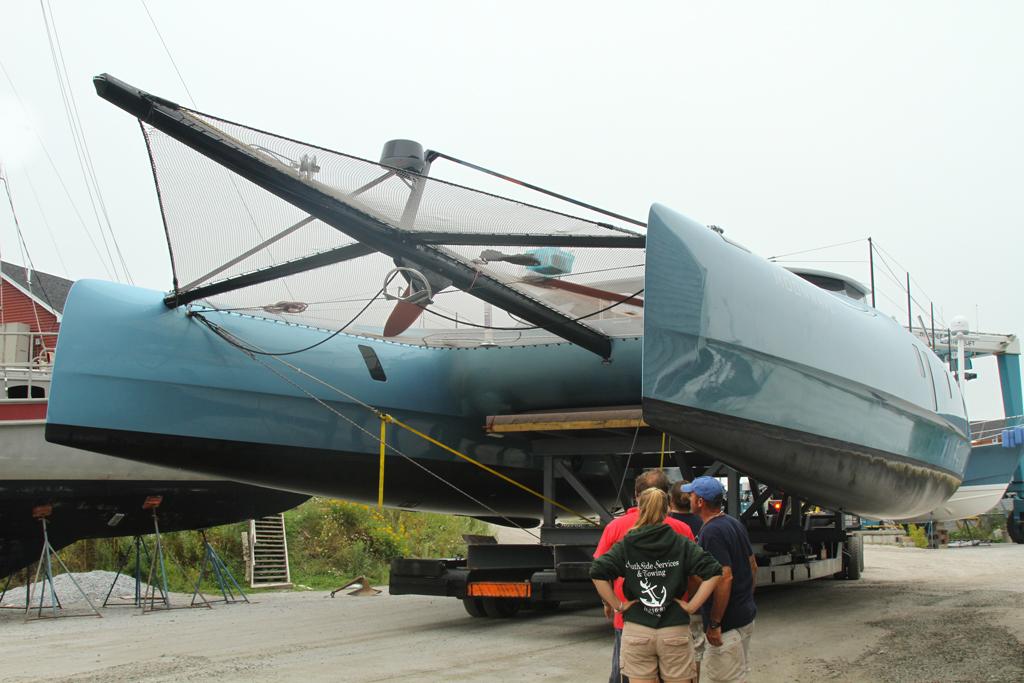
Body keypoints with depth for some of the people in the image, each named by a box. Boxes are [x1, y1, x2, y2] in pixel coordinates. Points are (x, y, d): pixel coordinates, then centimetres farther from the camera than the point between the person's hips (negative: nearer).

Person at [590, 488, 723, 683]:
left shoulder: (626, 545, 1)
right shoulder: (682, 544, 1)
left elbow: (598, 572, -10)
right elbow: (714, 572, -9)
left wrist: (619, 605, -3)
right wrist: (691, 606, -4)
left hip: (636, 632, 0)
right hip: (675, 632, 0)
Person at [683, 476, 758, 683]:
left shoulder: (711, 532, -20)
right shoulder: (735, 524, 9)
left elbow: (725, 577, -26)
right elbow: (753, 566, 17)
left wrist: (714, 624, -22)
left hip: (728, 623, -10)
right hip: (746, 616, 10)